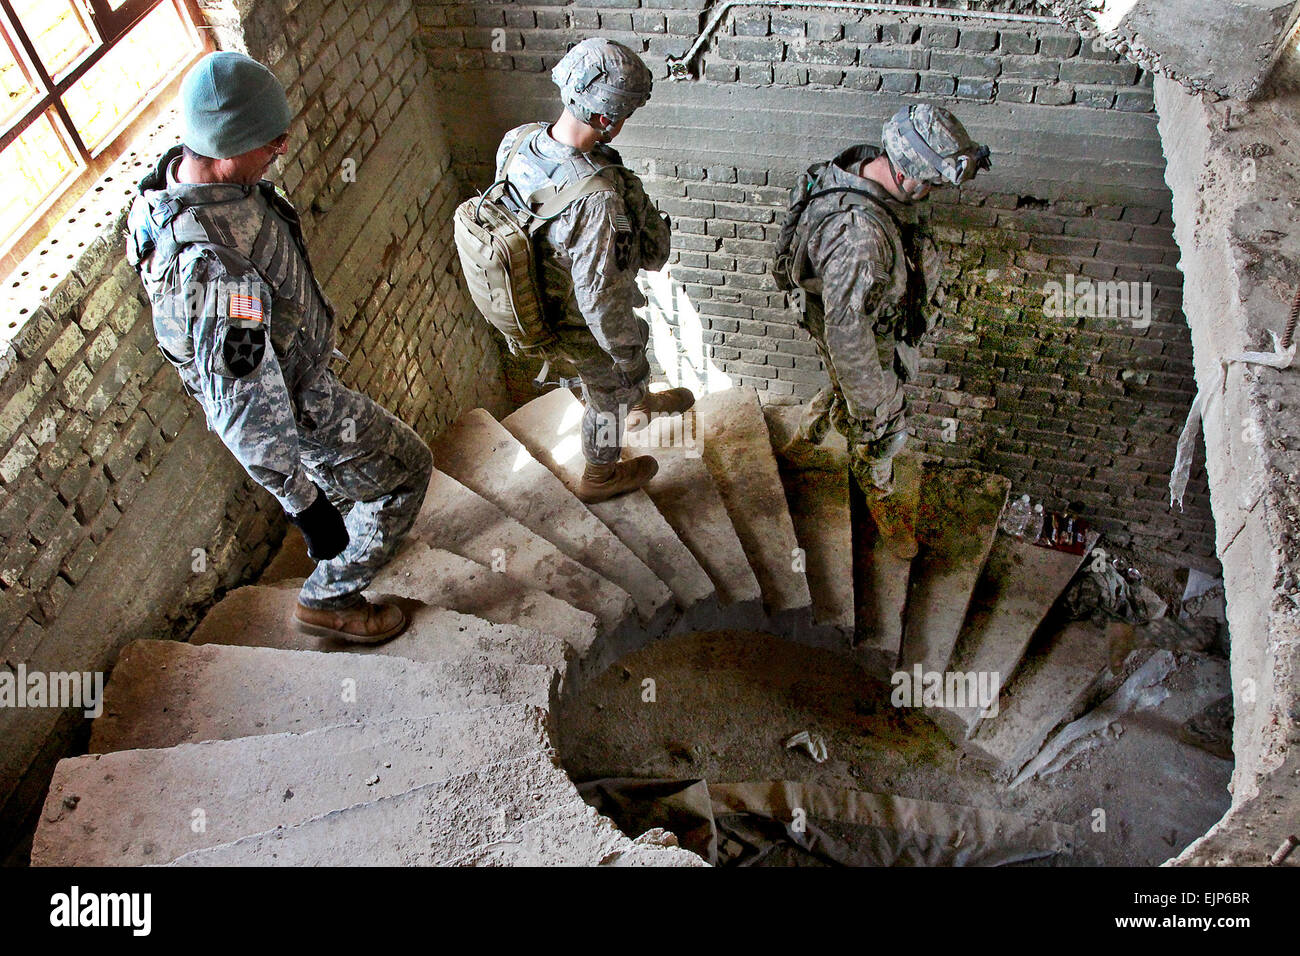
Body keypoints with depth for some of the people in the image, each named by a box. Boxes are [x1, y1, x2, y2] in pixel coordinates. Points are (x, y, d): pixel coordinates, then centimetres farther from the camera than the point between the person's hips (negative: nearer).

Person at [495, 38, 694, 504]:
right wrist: (632, 358, -16)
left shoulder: (517, 141, -18)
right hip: (582, 330, -7)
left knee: (633, 335, 35)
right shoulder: (598, 199, -42)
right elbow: (602, 300, -34)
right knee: (609, 397, 23)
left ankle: (640, 405, 66)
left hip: (537, 302, 8)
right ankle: (600, 477, 51)